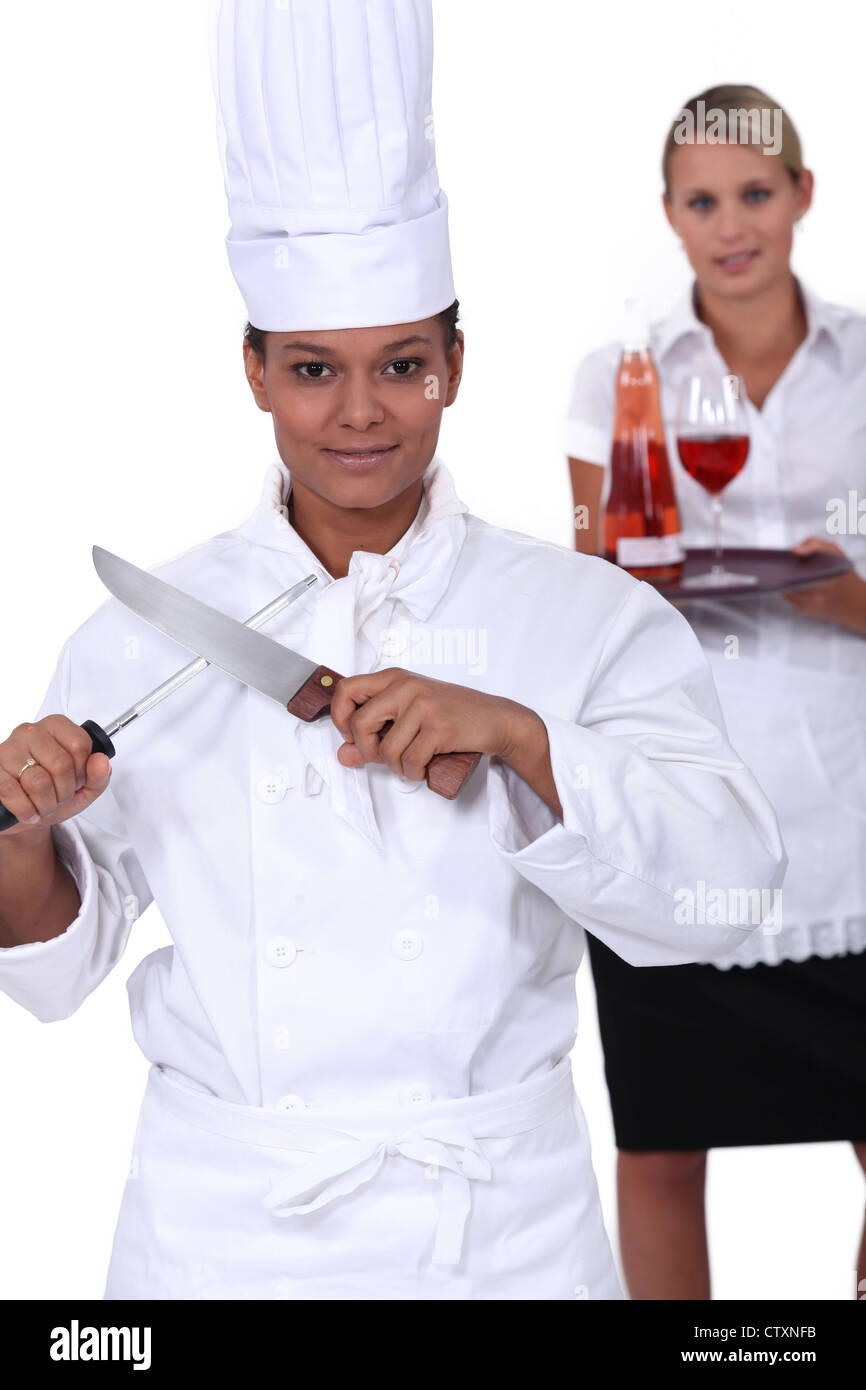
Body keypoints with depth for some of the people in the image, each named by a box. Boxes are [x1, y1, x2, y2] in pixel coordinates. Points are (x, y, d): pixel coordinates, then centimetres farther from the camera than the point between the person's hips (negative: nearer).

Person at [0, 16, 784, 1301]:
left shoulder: (589, 617, -2)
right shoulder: (147, 632, -1)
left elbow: (722, 890, -12)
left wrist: (518, 734, -23)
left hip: (501, 1227, 0)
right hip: (224, 1229, 0)